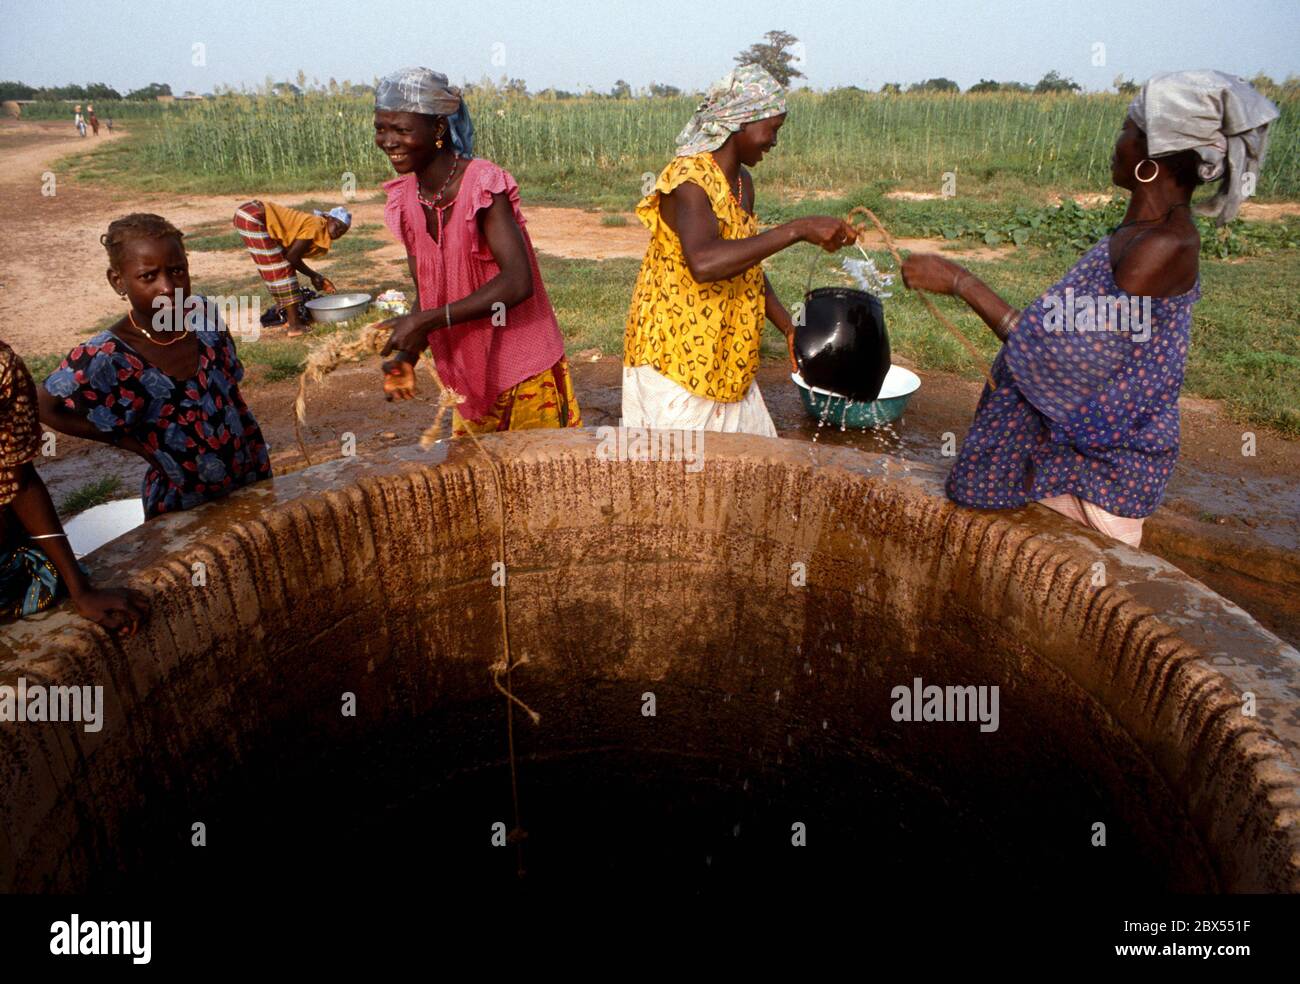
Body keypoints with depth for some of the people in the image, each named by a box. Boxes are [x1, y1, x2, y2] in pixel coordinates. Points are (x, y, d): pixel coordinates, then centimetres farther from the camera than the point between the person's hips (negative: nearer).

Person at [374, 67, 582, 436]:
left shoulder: (483, 184, -19)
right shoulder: (405, 198, 2)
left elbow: (518, 282, -28)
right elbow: (426, 293, 7)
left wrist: (426, 321, -27)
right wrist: (408, 354, -10)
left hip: (523, 372, -6)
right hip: (468, 373, 7)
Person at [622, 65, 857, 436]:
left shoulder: (742, 182, 9)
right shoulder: (689, 179, -20)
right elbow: (703, 263, -40)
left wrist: (789, 328, 9)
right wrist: (797, 230, -37)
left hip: (722, 360, 9)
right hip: (672, 362, -9)